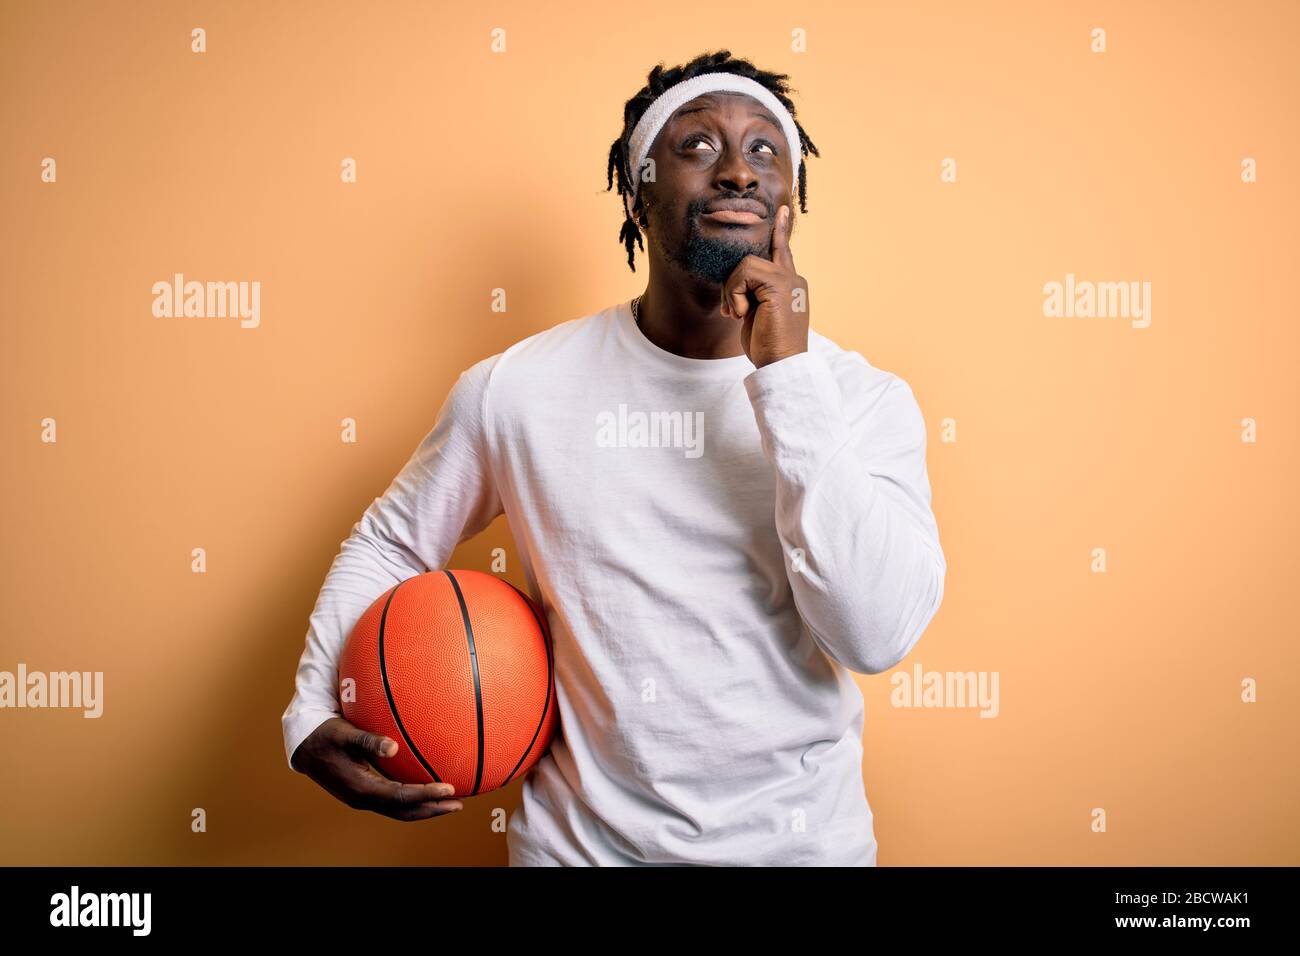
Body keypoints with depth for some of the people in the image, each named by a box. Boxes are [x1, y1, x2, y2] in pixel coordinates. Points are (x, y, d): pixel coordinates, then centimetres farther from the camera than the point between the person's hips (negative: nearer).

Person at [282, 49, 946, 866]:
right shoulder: (517, 388, -9)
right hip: (577, 837, 1)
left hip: (799, 838, 0)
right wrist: (312, 719, -8)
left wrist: (787, 374, -25)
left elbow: (880, 635, -23)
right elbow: (389, 543, 5)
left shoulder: (866, 398, -11)